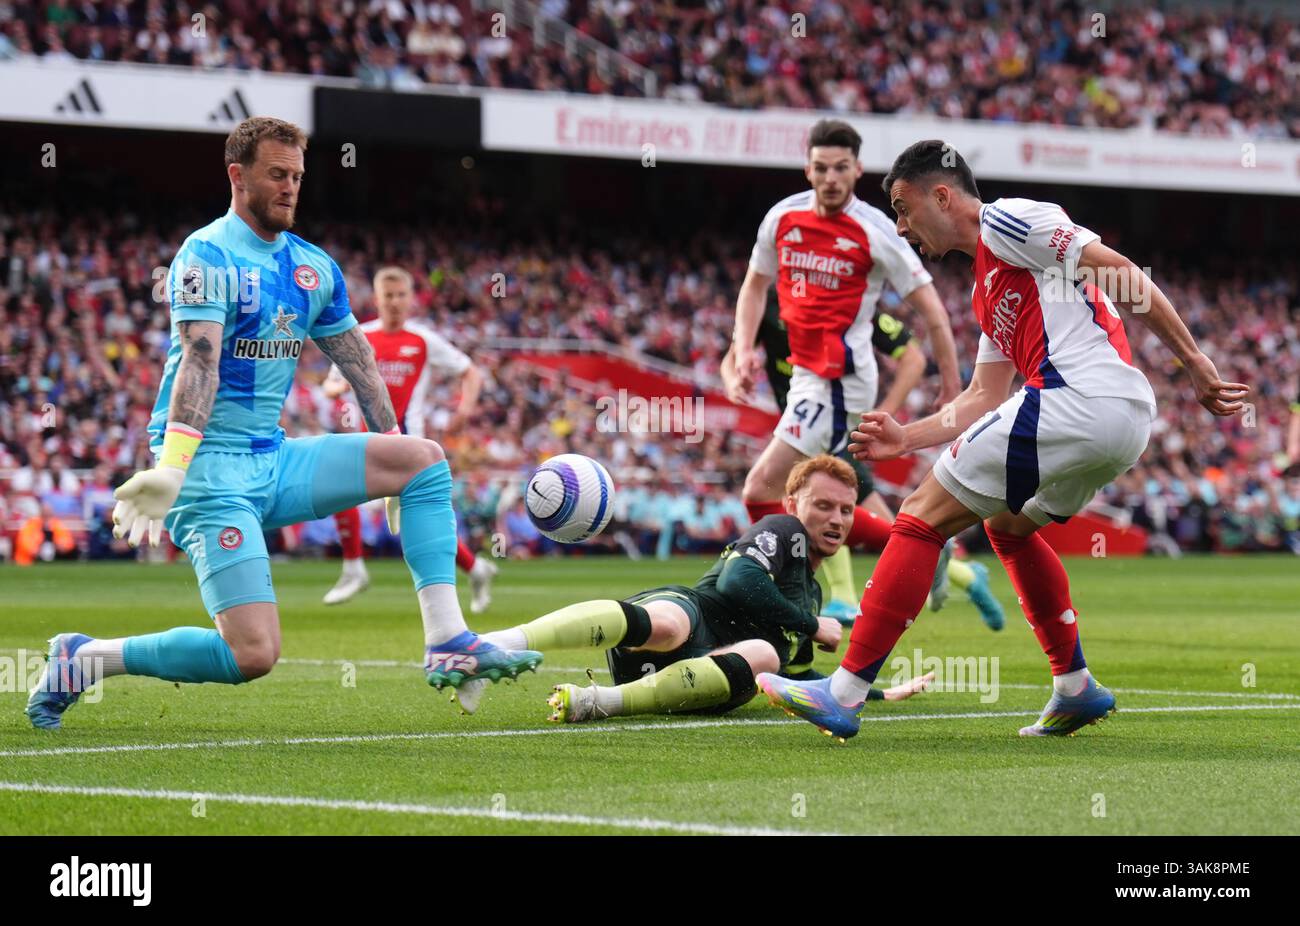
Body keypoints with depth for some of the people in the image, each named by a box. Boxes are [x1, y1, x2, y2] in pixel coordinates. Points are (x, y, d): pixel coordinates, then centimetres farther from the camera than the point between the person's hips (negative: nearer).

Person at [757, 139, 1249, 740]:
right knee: (1008, 524, 32)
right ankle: (1075, 689, 29)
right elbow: (983, 400, 28)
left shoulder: (1006, 221, 0)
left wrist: (1194, 363, -9)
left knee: (925, 515, -4)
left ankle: (844, 694, -7)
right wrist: (907, 438, 20)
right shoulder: (988, 292, 29)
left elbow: (1121, 272, -7)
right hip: (1128, 417, 10)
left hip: (1075, 398, -10)